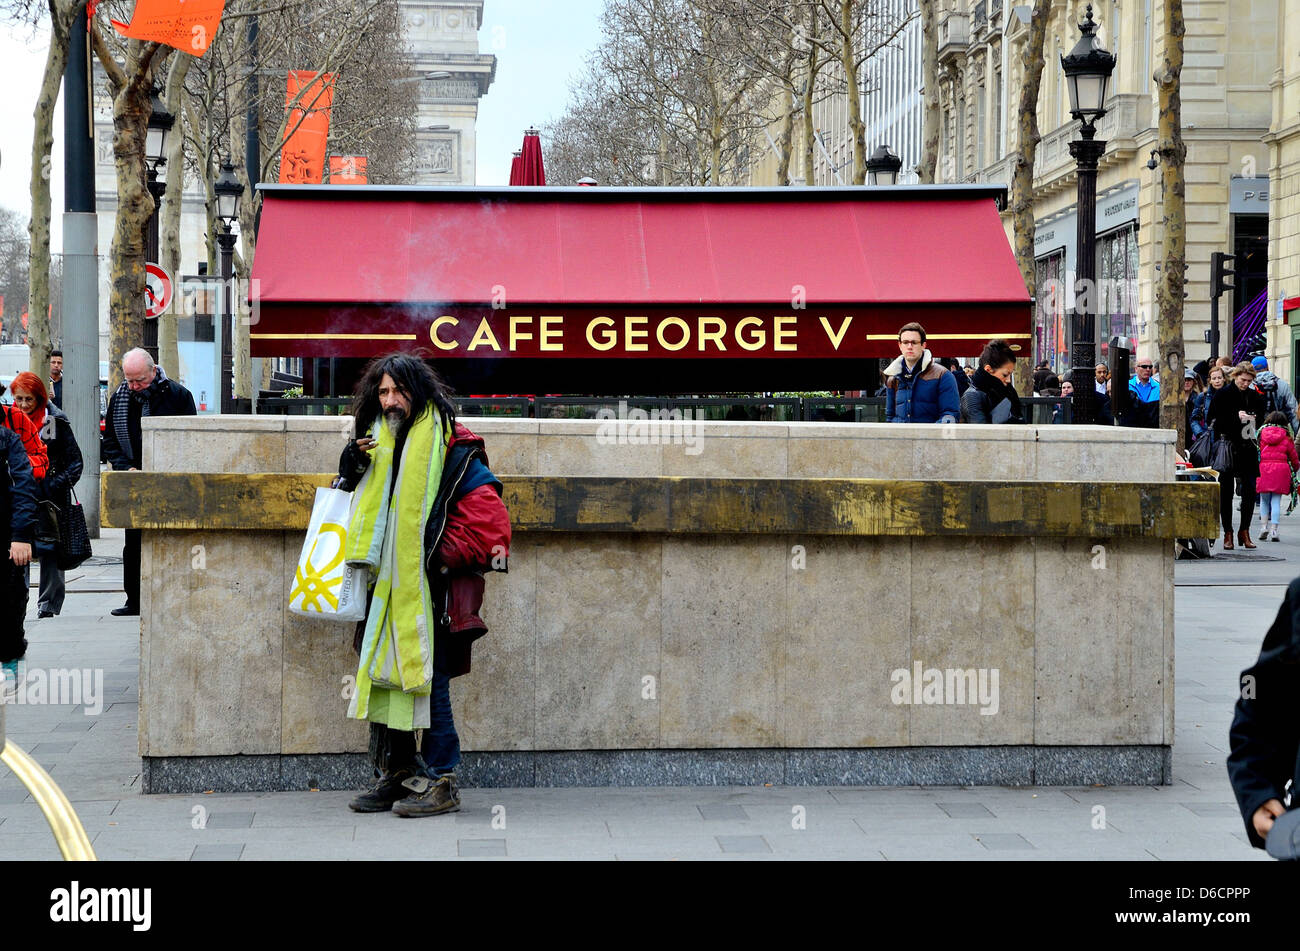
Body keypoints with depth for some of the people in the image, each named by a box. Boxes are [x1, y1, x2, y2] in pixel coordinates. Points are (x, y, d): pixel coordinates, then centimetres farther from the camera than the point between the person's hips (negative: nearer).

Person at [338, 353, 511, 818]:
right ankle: (395, 775, 16)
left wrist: (443, 555, -13)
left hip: (430, 589, -7)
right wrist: (351, 473, 6)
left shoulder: (449, 447, -6)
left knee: (428, 683, -6)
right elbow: (361, 512, 25)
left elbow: (486, 512, -10)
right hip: (387, 588, 7)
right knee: (384, 678, 7)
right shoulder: (377, 444, 15)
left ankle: (440, 780, 0)